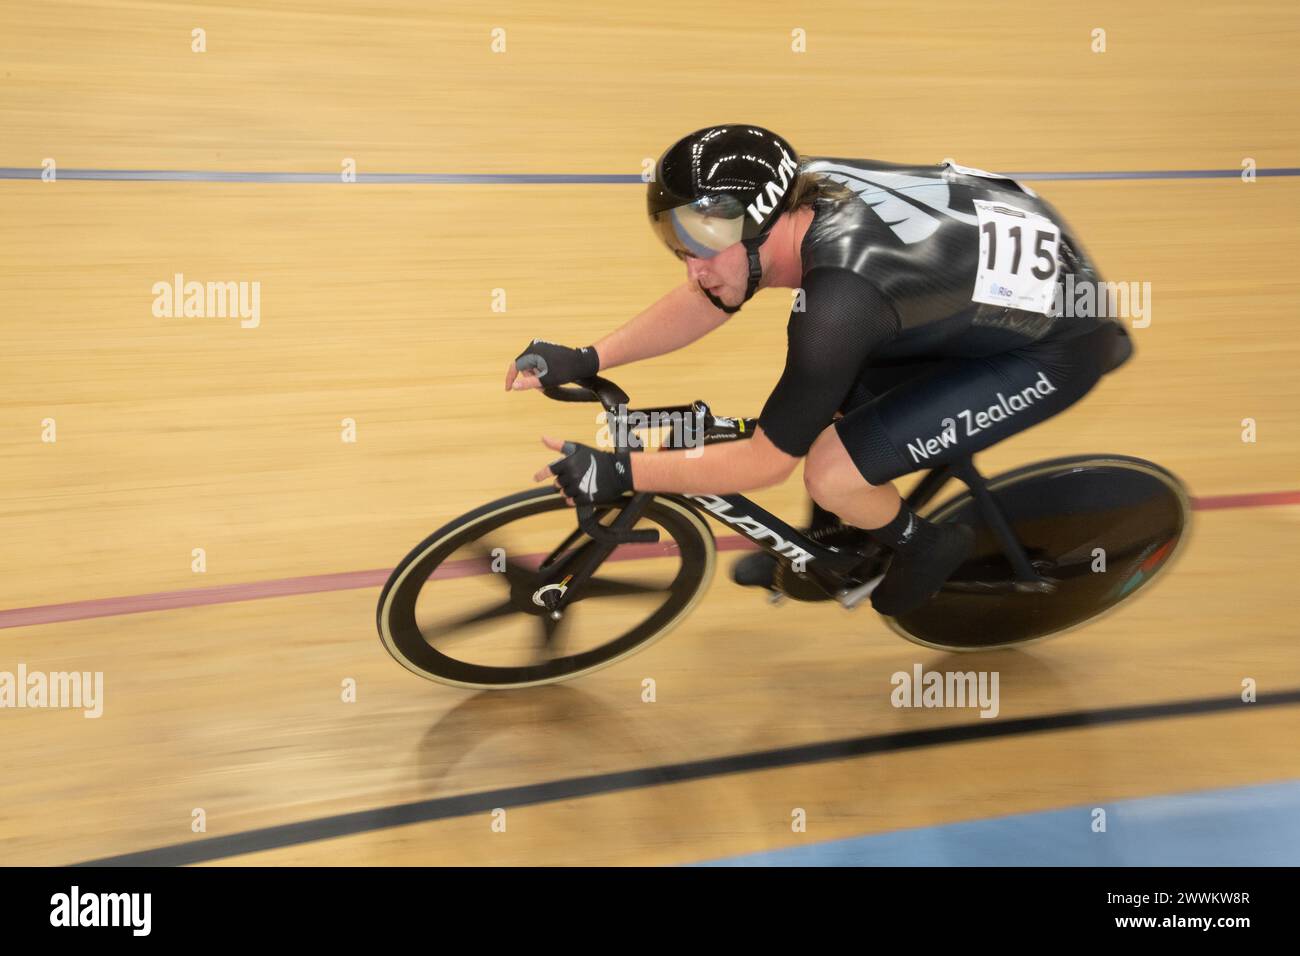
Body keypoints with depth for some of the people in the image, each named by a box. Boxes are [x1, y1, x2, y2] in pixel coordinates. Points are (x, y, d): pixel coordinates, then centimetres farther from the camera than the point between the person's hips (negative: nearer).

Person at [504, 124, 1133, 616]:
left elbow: (766, 462, -23)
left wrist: (622, 473, -20)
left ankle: (922, 548, 12)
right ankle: (827, 545, 31)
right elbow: (704, 302, 4)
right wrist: (586, 360, -4)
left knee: (832, 474, -17)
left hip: (1054, 351, -8)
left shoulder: (840, 299, -34)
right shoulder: (800, 189, -11)